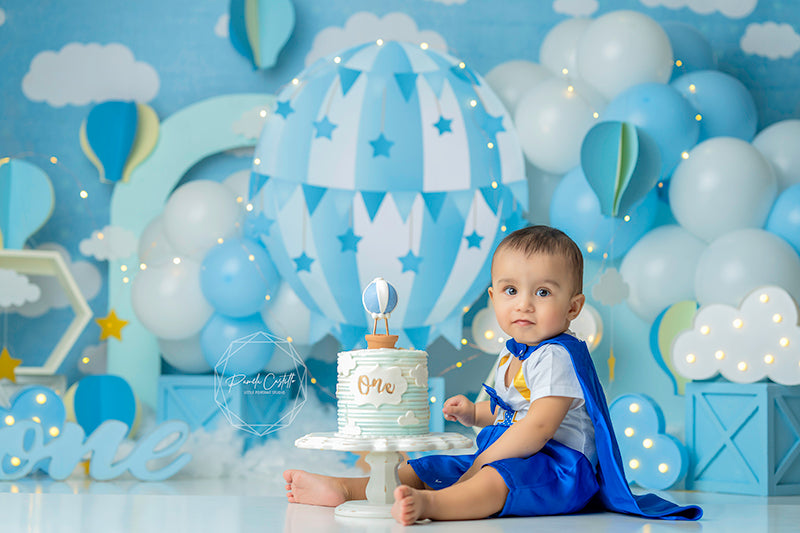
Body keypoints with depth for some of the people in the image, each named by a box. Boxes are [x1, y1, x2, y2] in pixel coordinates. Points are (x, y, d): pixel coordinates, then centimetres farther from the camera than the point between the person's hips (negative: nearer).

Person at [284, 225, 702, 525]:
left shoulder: (556, 356, -15)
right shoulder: (511, 354, 15)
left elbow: (537, 429, -24)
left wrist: (480, 464, -21)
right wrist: (476, 415, 11)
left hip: (558, 466, -10)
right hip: (494, 458, 10)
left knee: (499, 479, -40)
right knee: (423, 467, 2)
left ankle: (430, 505, -66)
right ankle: (343, 488, -6)